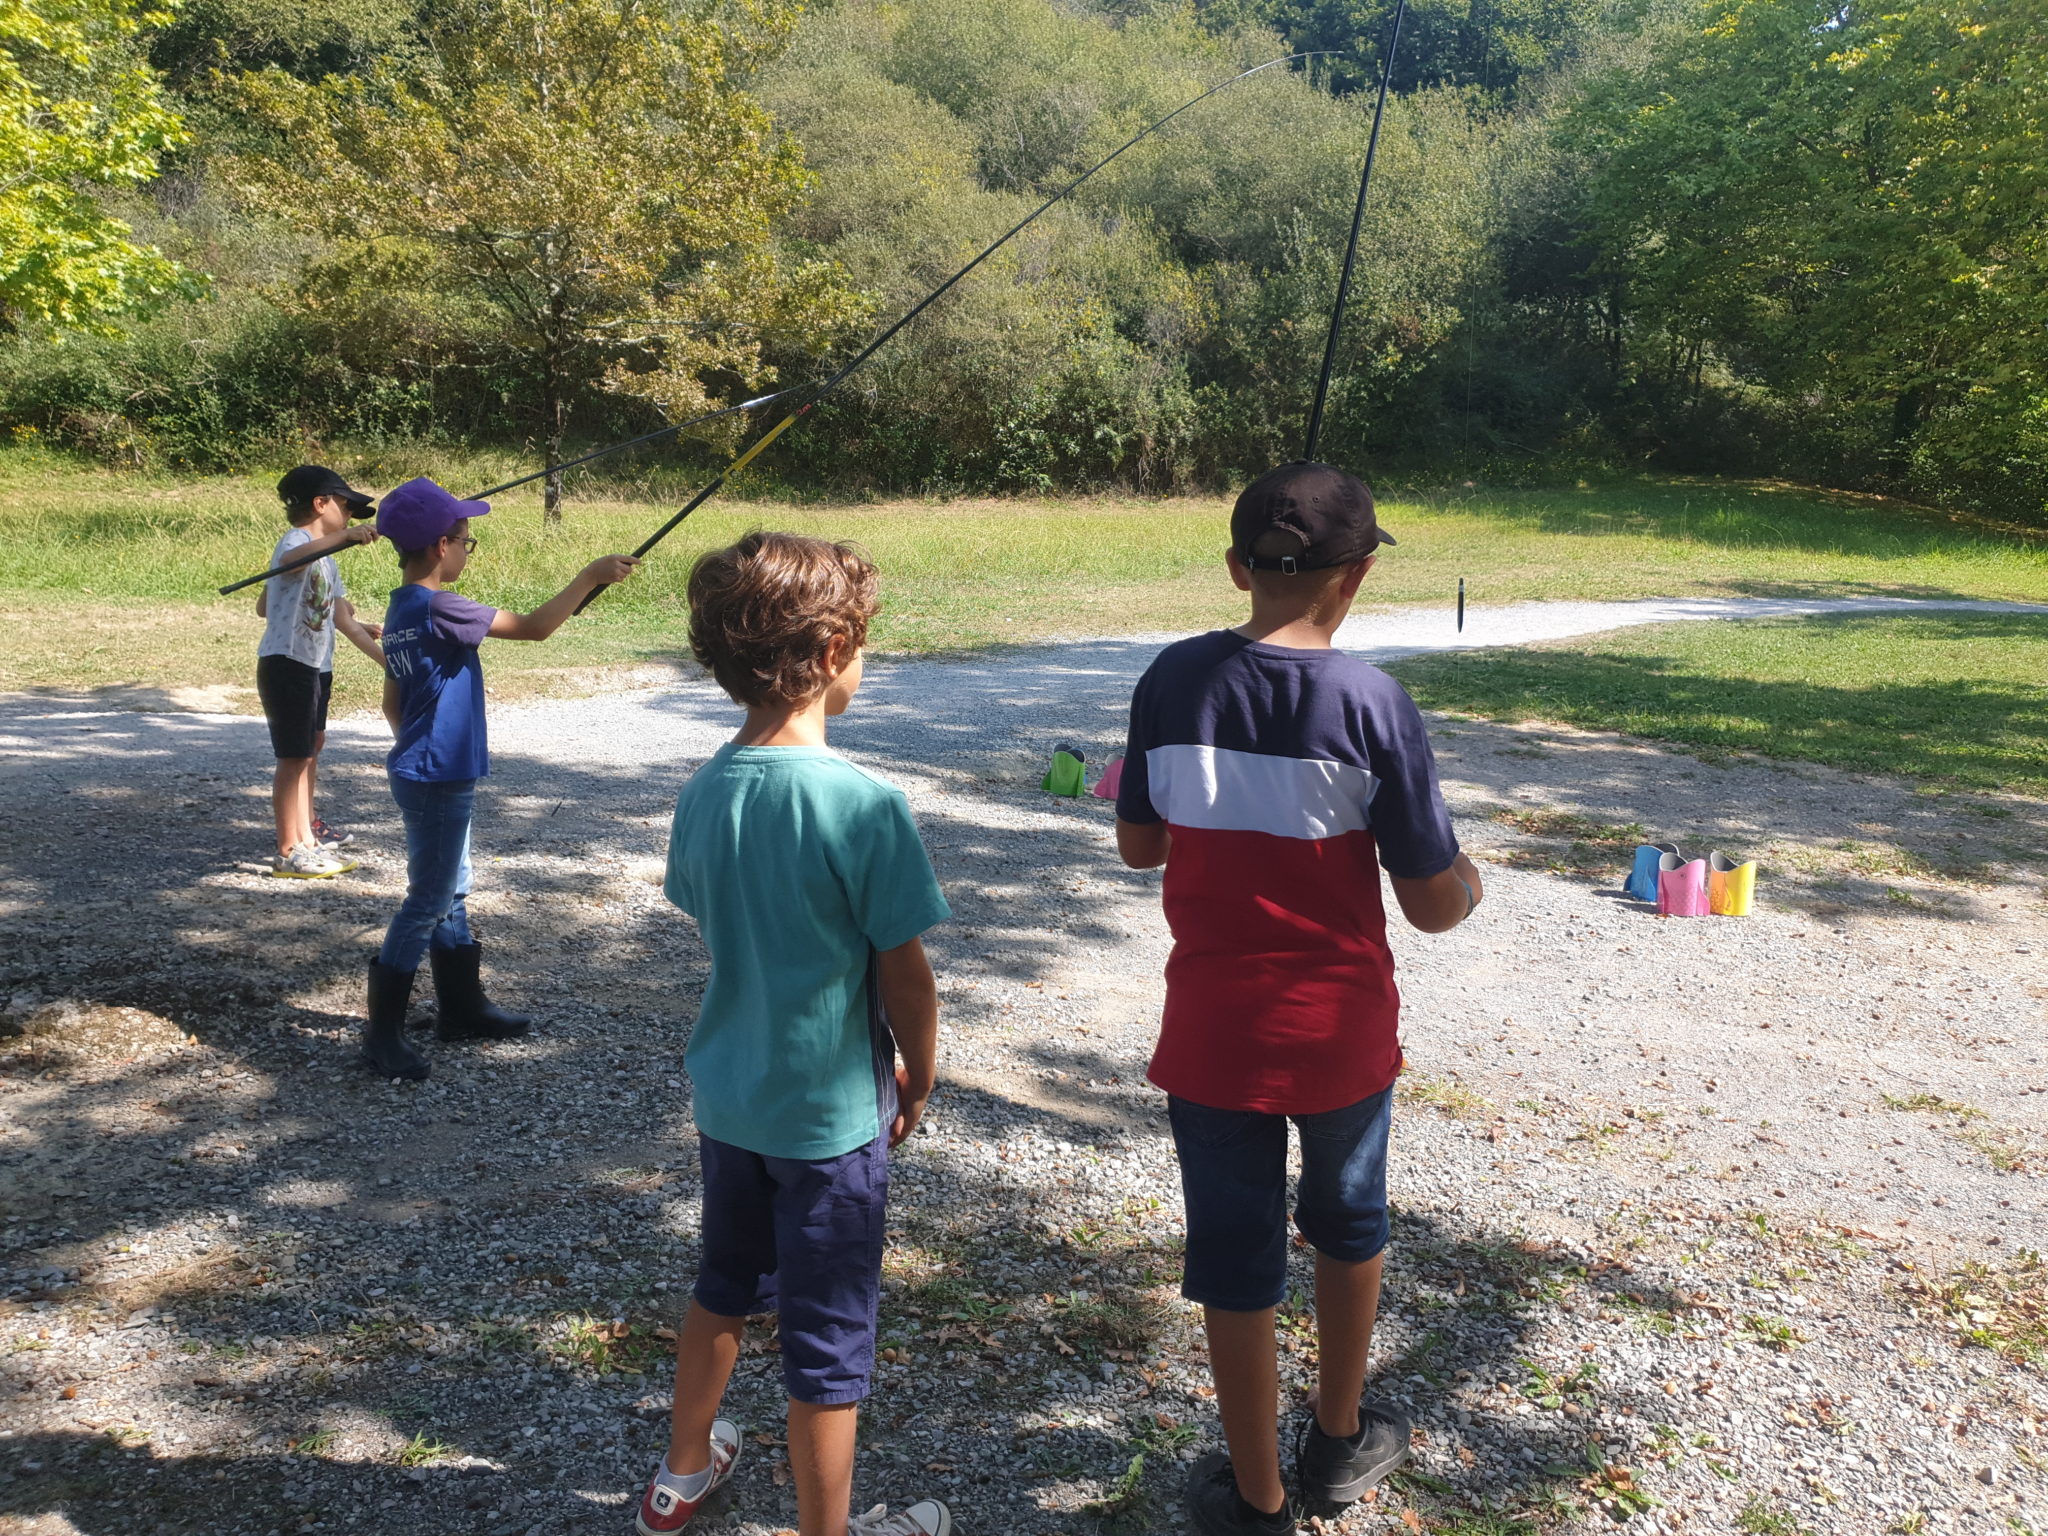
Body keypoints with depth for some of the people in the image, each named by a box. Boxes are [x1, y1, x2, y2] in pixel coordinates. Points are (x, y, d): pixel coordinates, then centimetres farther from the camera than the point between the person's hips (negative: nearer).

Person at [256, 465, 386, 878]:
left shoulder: (325, 556, 15)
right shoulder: (296, 541, -14)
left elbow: (342, 618, 15)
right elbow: (291, 559, -41)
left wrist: (387, 660, 12)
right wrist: (345, 535, -55)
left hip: (315, 664, 10)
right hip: (286, 663, -10)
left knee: (312, 744, 23)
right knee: (295, 755, -7)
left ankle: (306, 827, 40)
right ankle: (290, 852, -1)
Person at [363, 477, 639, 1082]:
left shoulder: (401, 610, 9)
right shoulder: (439, 609, -21)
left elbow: (393, 700, 16)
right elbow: (533, 626, -21)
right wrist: (591, 576, -14)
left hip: (423, 771, 10)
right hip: (437, 780, -10)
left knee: (451, 891, 18)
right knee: (428, 900, -2)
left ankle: (462, 1006, 29)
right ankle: (382, 1031, 6)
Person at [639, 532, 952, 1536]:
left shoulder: (702, 795, -5)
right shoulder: (864, 806, -24)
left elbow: (714, 929, 7)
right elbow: (906, 976, -17)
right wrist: (918, 1083, 0)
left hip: (727, 1092, 7)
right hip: (832, 1113, -6)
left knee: (724, 1286, 27)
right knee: (829, 1340, 10)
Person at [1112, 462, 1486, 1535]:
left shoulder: (1174, 680, -8)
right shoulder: (1370, 702, -15)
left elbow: (1139, 846, 4)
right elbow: (1431, 906, -10)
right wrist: (1468, 883, 12)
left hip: (1211, 1033, 1)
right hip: (1340, 1032, 0)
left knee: (1236, 1265, 15)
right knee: (1347, 1229, 25)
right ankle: (1340, 1441, 44)